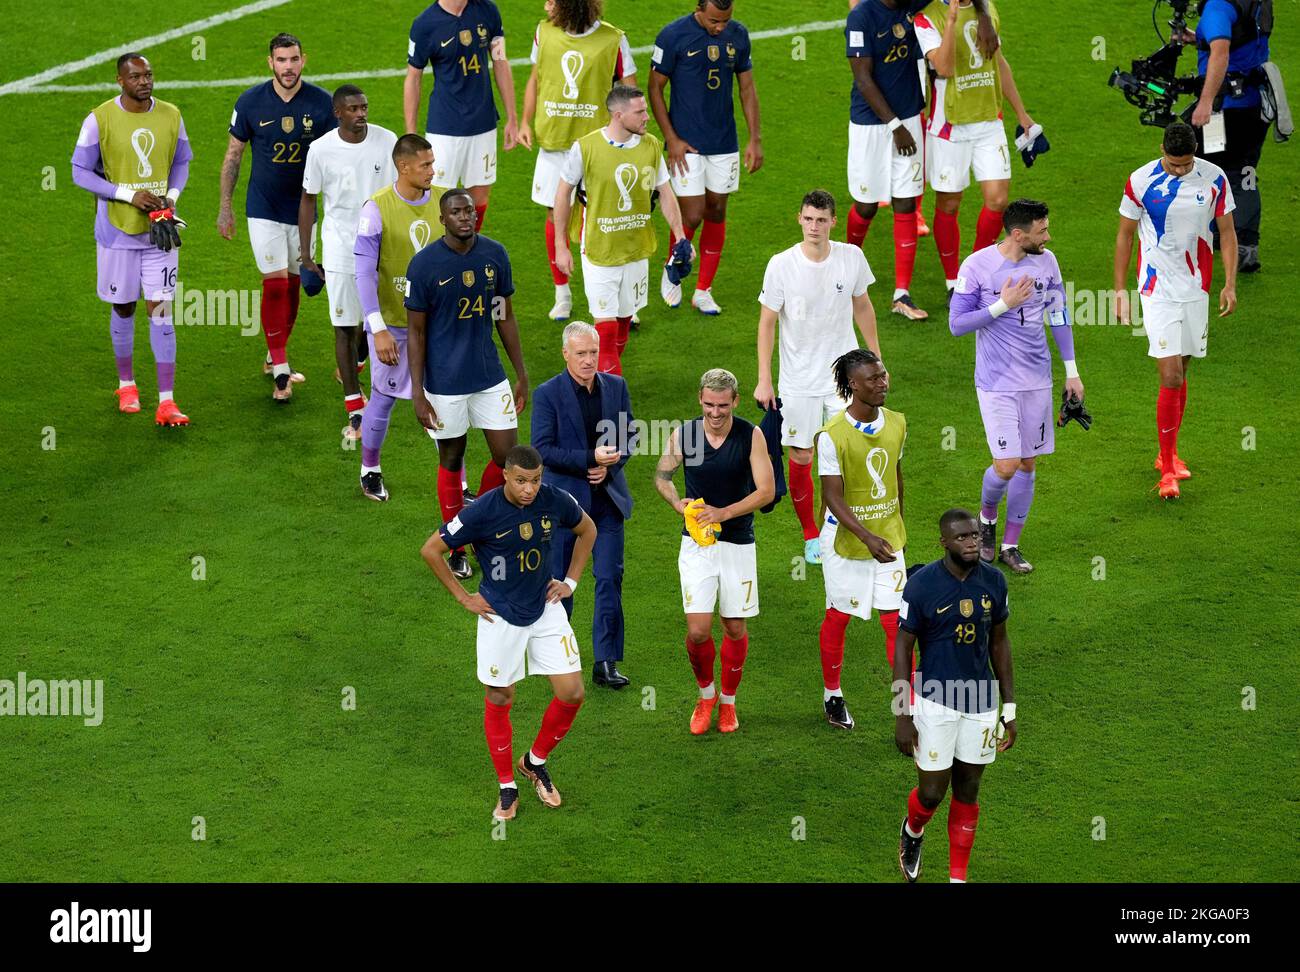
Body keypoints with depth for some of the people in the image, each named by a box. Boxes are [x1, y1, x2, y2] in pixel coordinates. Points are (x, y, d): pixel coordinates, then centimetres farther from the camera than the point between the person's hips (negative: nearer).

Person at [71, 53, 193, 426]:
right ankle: (126, 385, 32)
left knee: (161, 309, -4)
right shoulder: (99, 120, -11)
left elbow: (181, 163, 12)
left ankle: (166, 402, -6)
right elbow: (81, 172, -8)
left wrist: (171, 196, -8)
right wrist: (129, 194, -18)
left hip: (160, 228, 1)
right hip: (117, 230, -1)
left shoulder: (171, 116, -1)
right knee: (123, 308, 11)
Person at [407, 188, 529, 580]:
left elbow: (505, 317, 10)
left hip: (490, 376, 4)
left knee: (508, 456, 2)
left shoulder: (495, 255, 0)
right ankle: (457, 550, 23)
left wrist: (522, 373, 11)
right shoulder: (424, 264, -12)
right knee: (451, 462, 8)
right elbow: (415, 332, -7)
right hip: (445, 382, -4)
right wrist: (417, 392, -10)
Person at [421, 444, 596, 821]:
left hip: (546, 607, 3)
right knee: (499, 700, 5)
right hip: (500, 616, -3)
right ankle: (507, 788, 20)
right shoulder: (482, 511, -21)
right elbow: (431, 550, -9)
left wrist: (571, 581, 6)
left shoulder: (556, 501, -11)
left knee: (571, 693, -3)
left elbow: (587, 530, 12)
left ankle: (536, 761, 21)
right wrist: (463, 597, -5)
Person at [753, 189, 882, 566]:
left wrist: (876, 361, 15)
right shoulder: (781, 265, -11)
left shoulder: (852, 257, -5)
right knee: (800, 458, 4)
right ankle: (811, 536, 23)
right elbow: (767, 322, -3)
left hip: (844, 374, 1)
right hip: (798, 379, -1)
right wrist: (764, 380, -5)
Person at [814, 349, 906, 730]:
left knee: (895, 621, 1)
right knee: (839, 617, 12)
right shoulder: (833, 435, -20)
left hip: (888, 539, 4)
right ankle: (832, 695, 32)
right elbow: (833, 497, -19)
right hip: (845, 541, -4)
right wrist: (868, 537, -30)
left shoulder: (896, 424, -2)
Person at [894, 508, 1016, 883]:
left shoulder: (993, 581, -2)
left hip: (981, 704, 4)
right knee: (932, 792, 1)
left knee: (968, 792, 10)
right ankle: (912, 832, 36)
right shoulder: (922, 584, -14)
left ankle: (958, 877, 21)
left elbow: (999, 642, 9)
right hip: (935, 702, -4)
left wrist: (1009, 708, 9)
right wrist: (902, 716, -10)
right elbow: (903, 648, -8)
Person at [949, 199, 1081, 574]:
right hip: (997, 383, -5)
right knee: (1007, 466, -10)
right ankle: (987, 516, 23)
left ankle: (1010, 545, 20)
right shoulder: (977, 265, -13)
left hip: (1037, 380, 5)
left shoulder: (1046, 261, 1)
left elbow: (1058, 315, 12)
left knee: (1028, 464, 7)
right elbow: (956, 324, -11)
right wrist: (1002, 305, -21)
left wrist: (1072, 371, 13)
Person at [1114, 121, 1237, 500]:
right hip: (1158, 291, -3)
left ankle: (1168, 454, 28)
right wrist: (1120, 290, 1)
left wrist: (1230, 284, -2)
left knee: (1180, 374, 12)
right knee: (1171, 377, -12)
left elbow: (1227, 231, 6)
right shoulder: (1140, 181, -8)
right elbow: (1125, 235, 2)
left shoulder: (1215, 179, -3)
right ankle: (1168, 469, -7)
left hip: (1197, 289, 3)